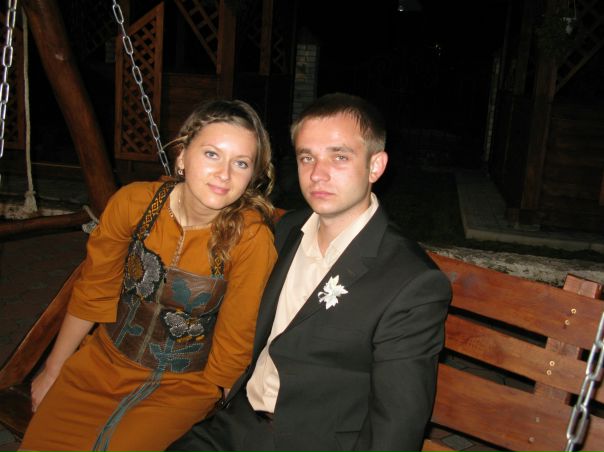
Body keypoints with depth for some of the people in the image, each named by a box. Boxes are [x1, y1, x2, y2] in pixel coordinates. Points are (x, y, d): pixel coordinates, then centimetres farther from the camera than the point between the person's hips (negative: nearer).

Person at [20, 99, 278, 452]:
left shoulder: (251, 238, -23)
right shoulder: (133, 202, -14)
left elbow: (235, 343, -12)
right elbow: (92, 293, 0)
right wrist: (52, 371, 9)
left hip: (181, 386, -2)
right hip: (103, 361, 3)